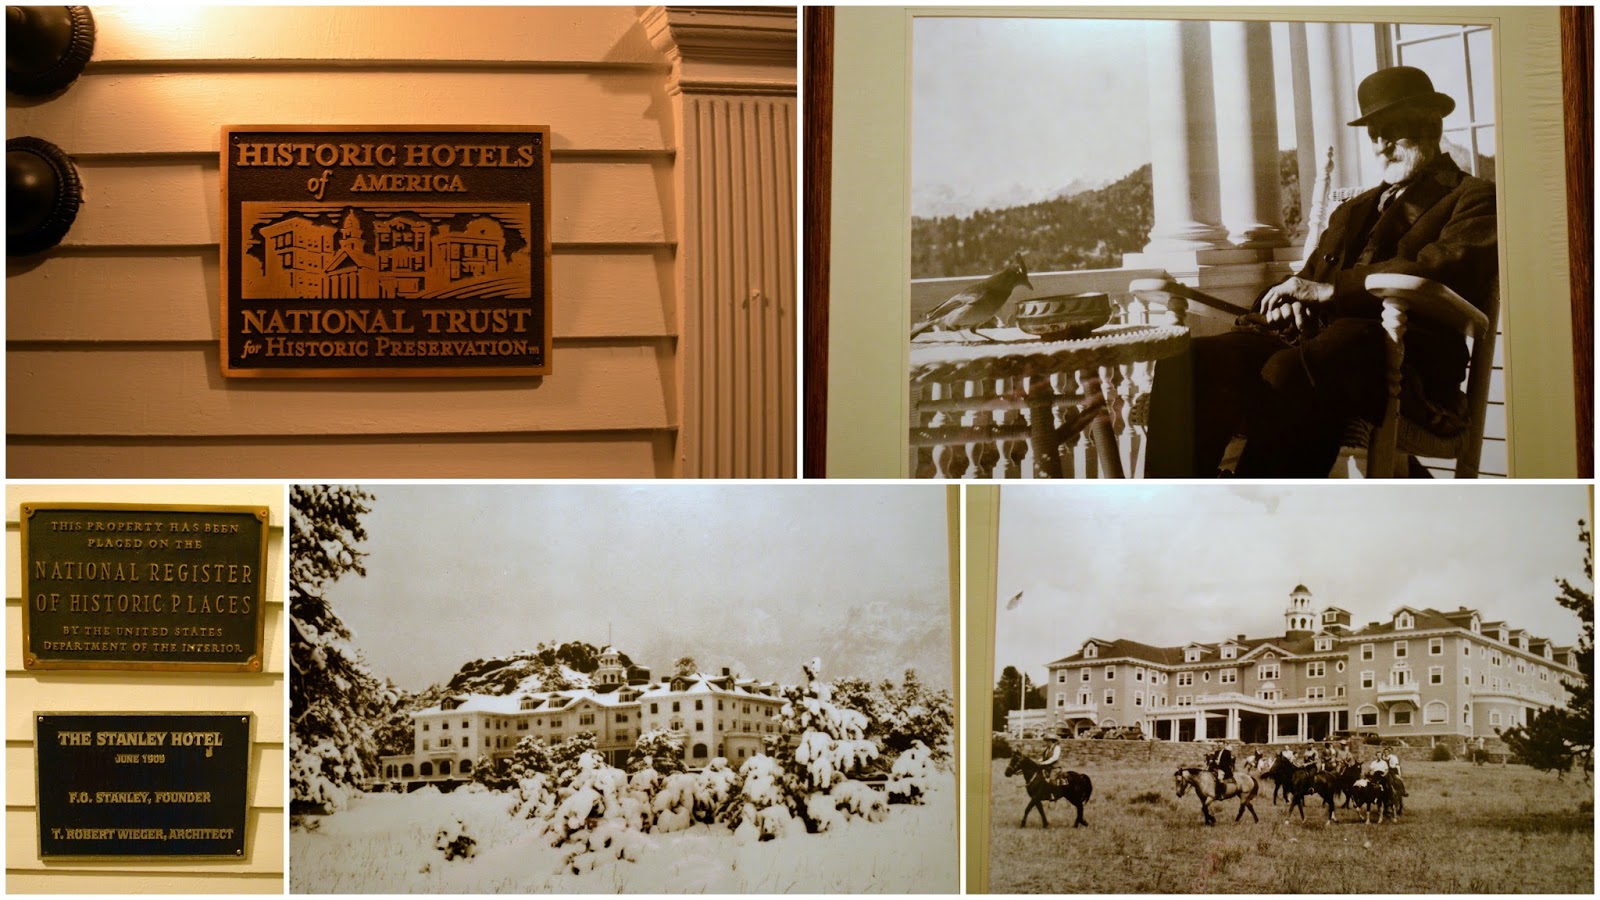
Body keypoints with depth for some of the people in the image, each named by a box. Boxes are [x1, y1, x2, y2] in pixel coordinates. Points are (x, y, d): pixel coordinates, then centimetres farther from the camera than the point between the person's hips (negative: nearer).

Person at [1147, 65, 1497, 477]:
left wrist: (1329, 290, -15)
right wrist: (1290, 298, 1)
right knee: (1191, 363, -21)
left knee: (1287, 373, -39)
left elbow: (1446, 269, -9)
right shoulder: (1353, 212, 33)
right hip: (1315, 339, 7)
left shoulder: (1473, 199, 11)